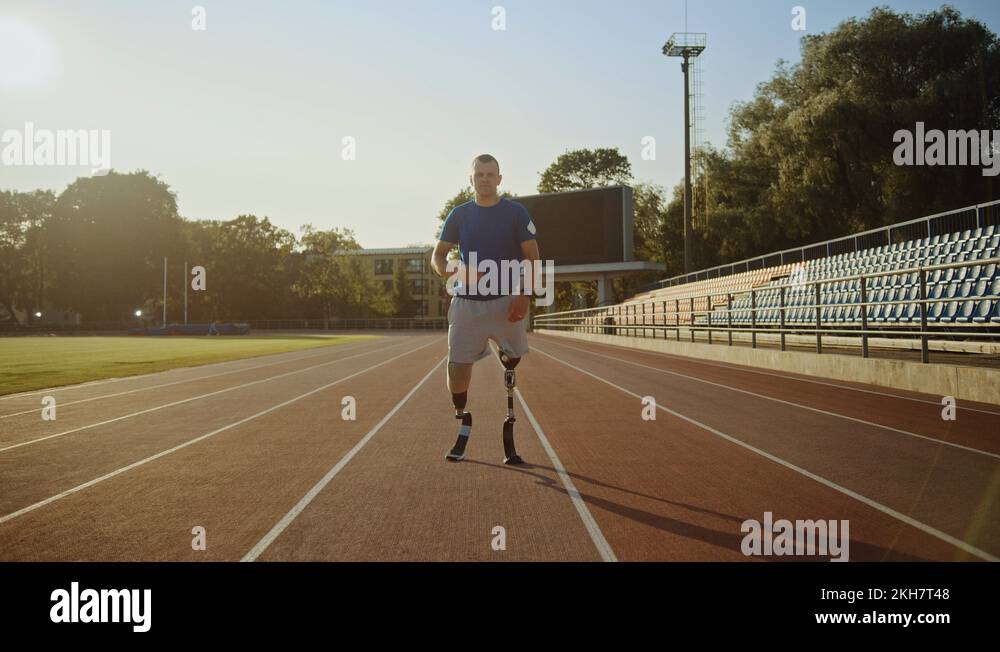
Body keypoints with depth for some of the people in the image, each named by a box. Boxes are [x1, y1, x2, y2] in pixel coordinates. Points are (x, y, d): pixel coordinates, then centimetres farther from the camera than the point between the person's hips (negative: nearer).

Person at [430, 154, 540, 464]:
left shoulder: (516, 212, 2)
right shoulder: (459, 214, 9)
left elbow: (533, 258, 0)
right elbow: (438, 256, 9)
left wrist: (525, 296, -12)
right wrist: (453, 273, -14)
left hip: (507, 301, -2)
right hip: (467, 302, 2)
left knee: (512, 363, 0)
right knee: (457, 365, -4)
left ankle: (509, 435, 13)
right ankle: (462, 423, 16)